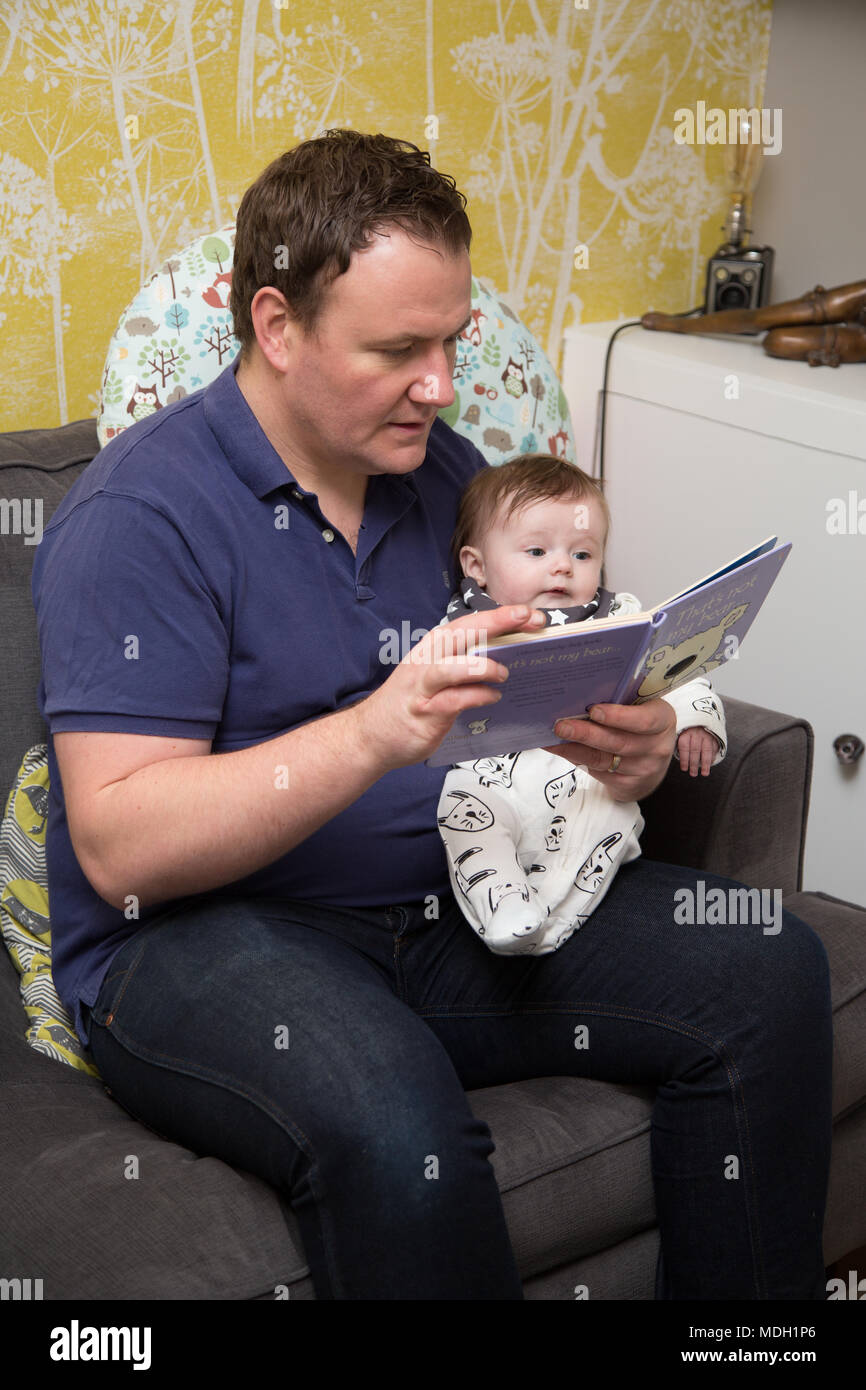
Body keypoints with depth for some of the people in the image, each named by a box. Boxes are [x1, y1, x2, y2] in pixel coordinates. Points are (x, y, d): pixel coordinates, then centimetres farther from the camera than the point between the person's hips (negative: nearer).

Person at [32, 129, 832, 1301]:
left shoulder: (446, 473, 10)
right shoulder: (141, 514, -11)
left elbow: (543, 717, 15)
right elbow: (119, 846, -18)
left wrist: (627, 750, -10)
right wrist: (374, 734, -31)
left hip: (458, 901, 6)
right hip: (198, 936, -6)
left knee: (770, 972, -13)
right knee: (391, 1119, -38)